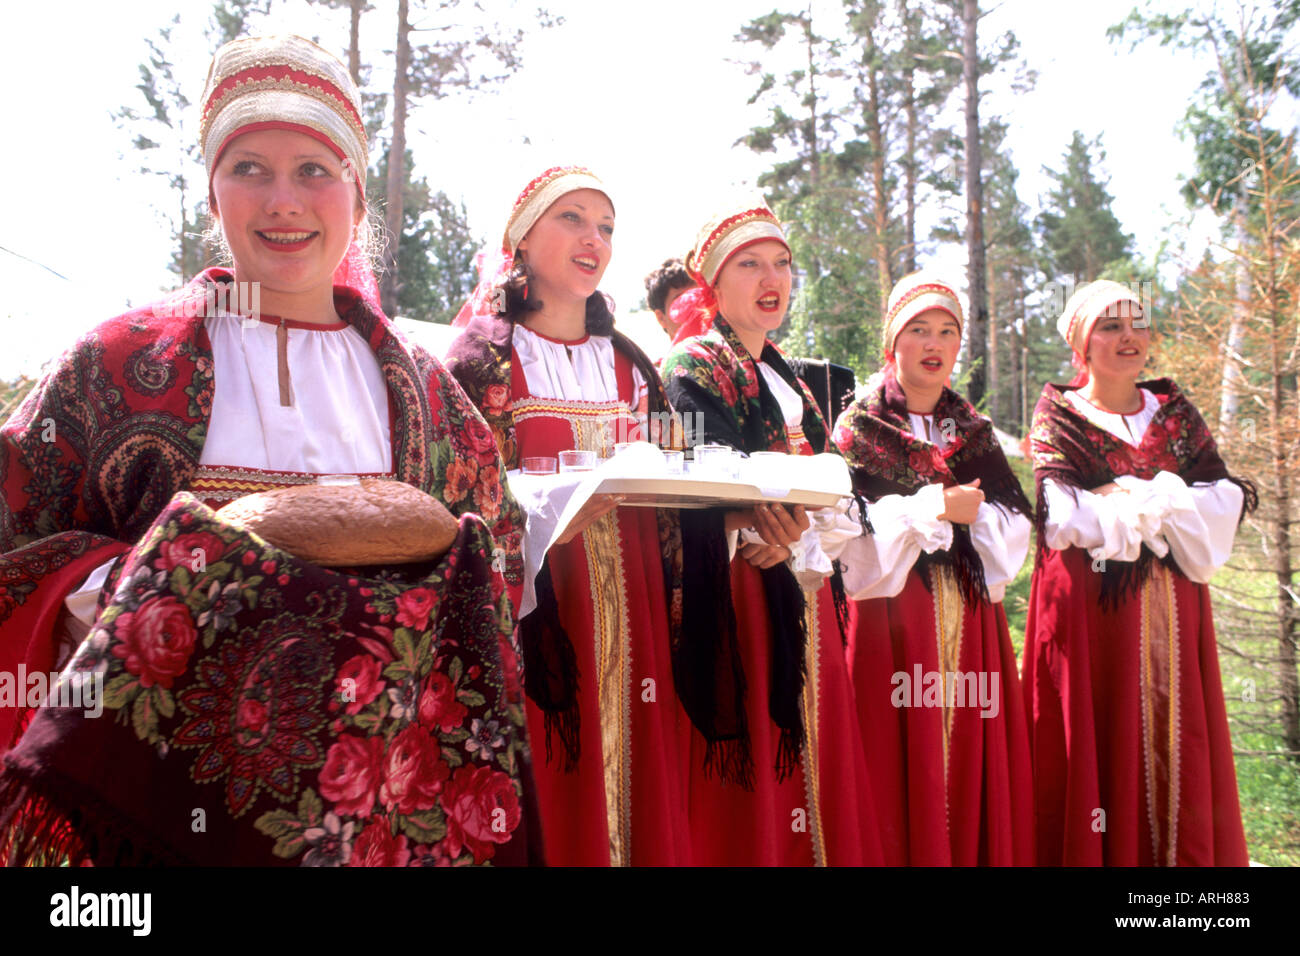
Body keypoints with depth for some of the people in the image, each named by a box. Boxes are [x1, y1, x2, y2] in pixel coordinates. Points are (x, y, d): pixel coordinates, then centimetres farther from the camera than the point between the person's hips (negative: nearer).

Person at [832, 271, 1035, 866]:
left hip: (969, 616, 4)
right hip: (891, 617, -4)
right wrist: (935, 507, -12)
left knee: (973, 767, 5)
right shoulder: (860, 427, 3)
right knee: (901, 769, -5)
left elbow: (1015, 530, 9)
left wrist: (974, 514, -10)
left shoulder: (974, 432, 16)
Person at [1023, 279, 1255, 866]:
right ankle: (1094, 854, 8)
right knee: (1097, 751, -2)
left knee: (1175, 752, 6)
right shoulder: (1058, 417, 1)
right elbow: (1064, 516, -12)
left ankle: (1186, 856, 16)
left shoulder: (1174, 411, 13)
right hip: (1088, 608, -4)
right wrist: (1167, 503, -9)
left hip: (1171, 606, 4)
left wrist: (1142, 498, -11)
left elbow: (1227, 498, 3)